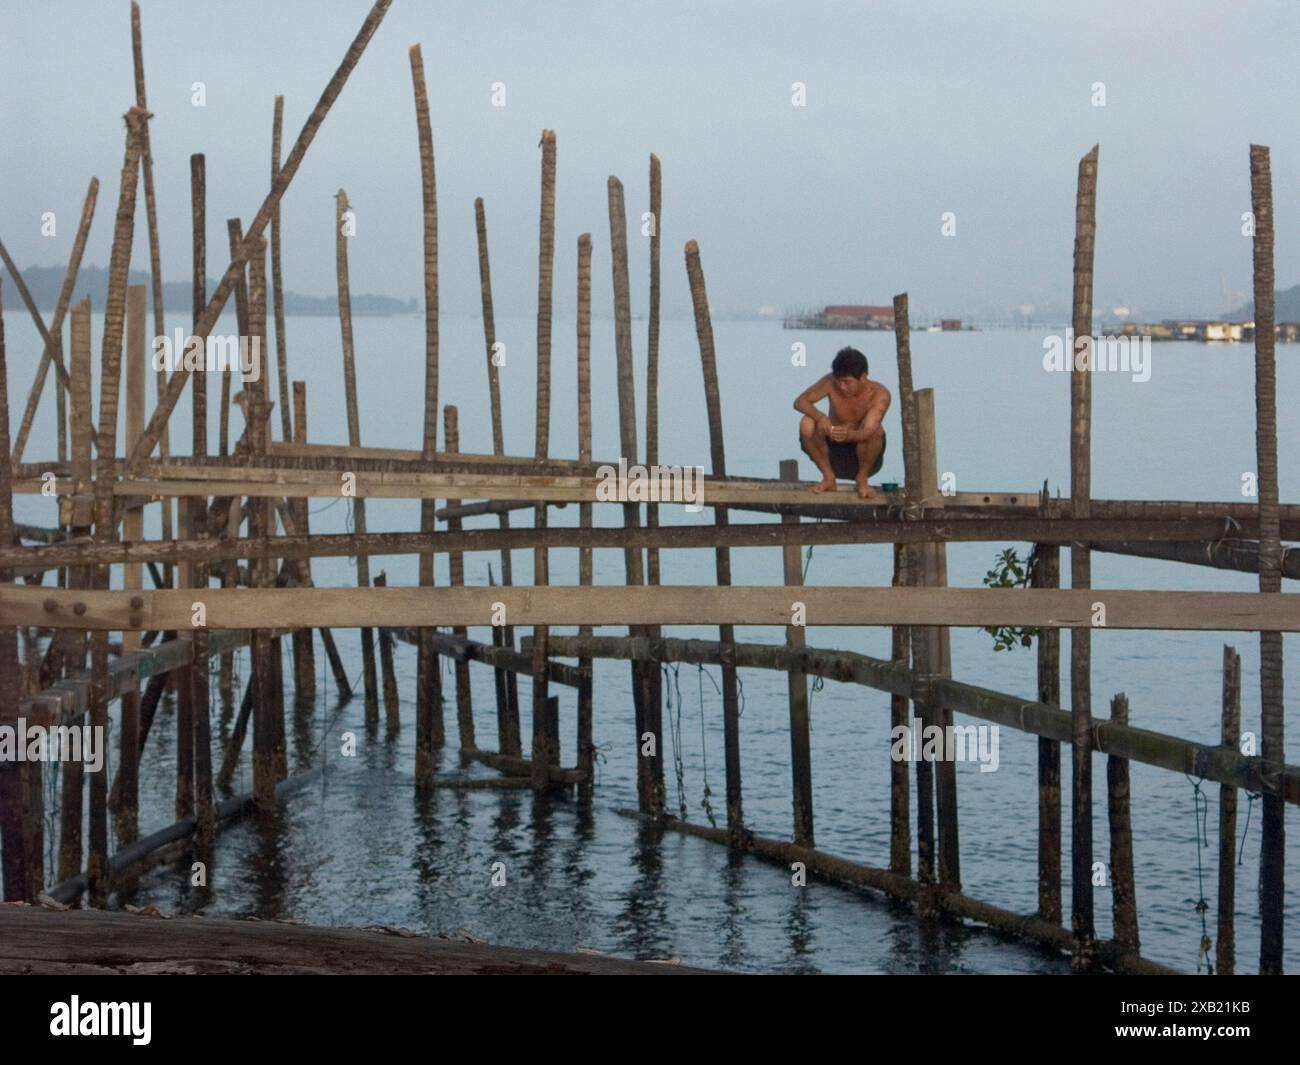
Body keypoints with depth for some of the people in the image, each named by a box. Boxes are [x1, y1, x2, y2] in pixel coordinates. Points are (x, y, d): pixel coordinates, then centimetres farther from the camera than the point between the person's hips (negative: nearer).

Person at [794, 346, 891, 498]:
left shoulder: (879, 394, -23)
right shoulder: (831, 382, -15)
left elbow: (868, 431, -37)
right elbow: (800, 402, -17)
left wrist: (850, 435, -60)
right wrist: (820, 417, -39)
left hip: (863, 453, -2)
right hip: (833, 452, 2)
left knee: (875, 431, -35)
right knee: (807, 424, -26)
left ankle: (862, 479, -8)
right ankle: (828, 477, -5)